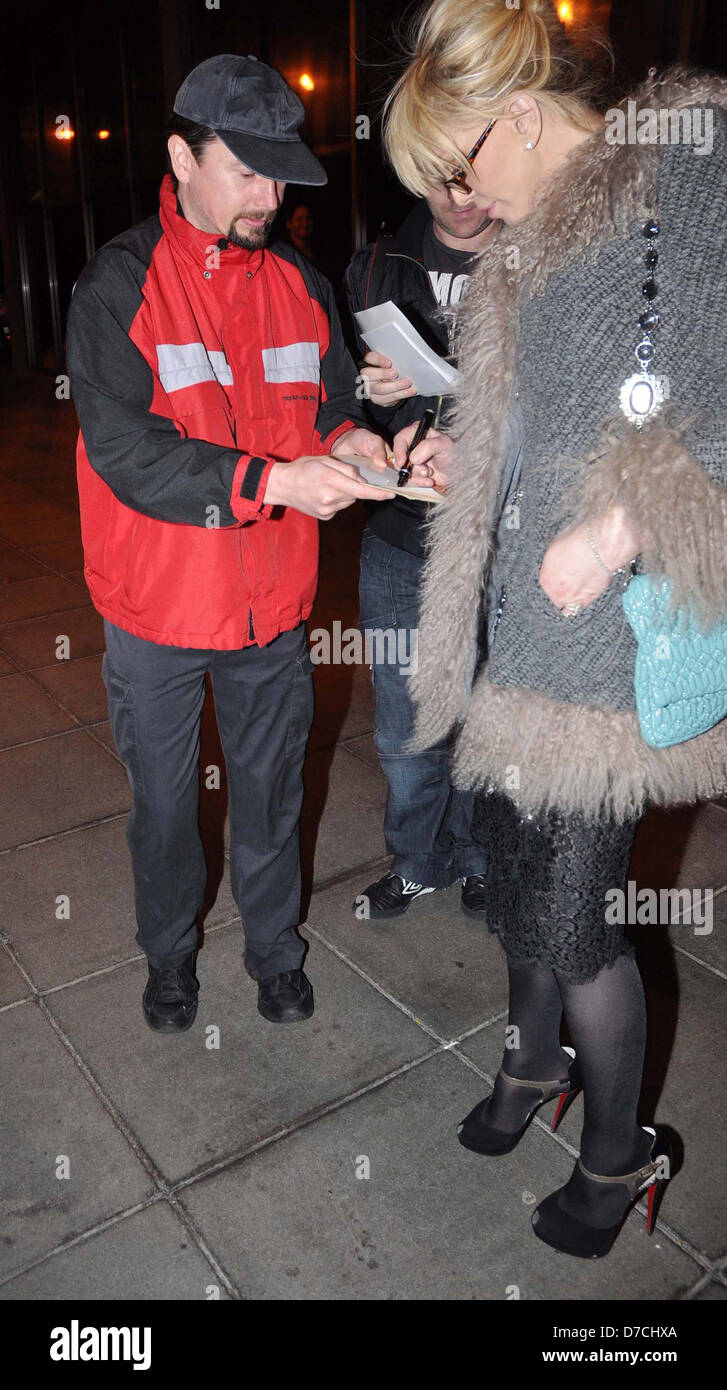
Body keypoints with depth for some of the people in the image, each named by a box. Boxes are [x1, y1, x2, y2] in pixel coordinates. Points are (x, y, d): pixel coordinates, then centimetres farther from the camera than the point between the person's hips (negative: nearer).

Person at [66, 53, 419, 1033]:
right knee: (163, 798, 15)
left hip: (274, 603, 3)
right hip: (156, 614, -3)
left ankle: (276, 949, 41)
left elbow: (331, 397, 14)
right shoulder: (117, 286, -11)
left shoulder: (300, 283, 3)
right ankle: (170, 953, 41)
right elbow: (124, 452, -21)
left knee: (269, 792, 17)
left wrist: (349, 439, -11)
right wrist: (273, 482, -31)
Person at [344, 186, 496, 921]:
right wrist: (374, 396, -12)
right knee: (404, 730, 14)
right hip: (400, 539, 3)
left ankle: (478, 860, 38)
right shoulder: (376, 269, 5)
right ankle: (416, 861, 38)